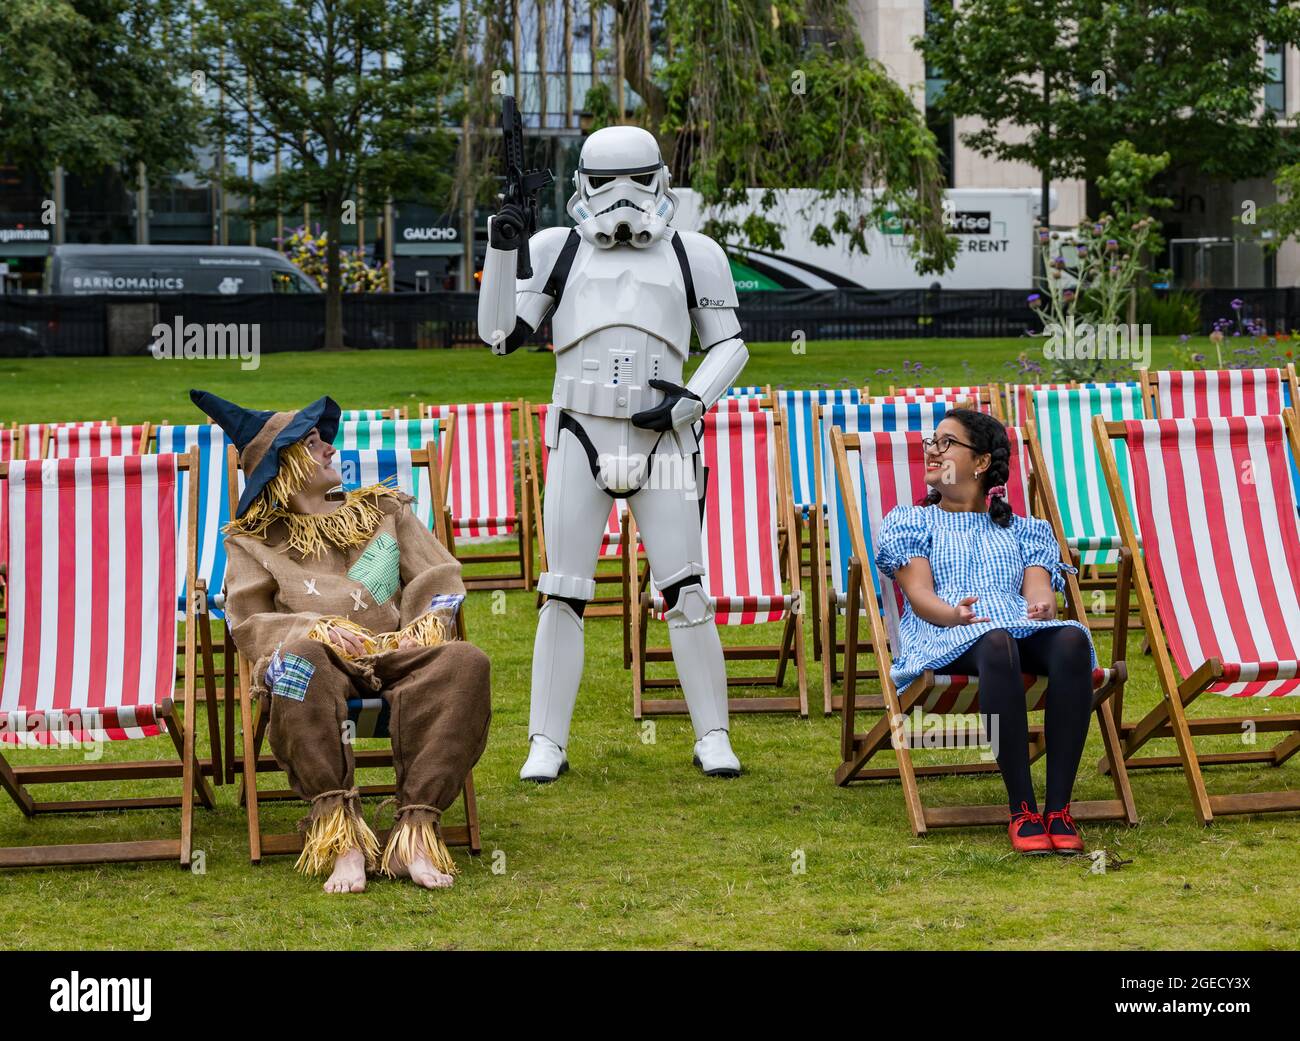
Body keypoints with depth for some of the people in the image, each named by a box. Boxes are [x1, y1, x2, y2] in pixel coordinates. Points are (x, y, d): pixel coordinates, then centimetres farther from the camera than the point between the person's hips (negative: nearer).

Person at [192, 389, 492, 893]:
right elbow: (249, 622, 6)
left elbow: (438, 578, 17)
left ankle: (415, 832, -40)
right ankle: (343, 843, -45)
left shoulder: (384, 511, 28)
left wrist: (426, 627, -6)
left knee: (464, 663, -32)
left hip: (396, 653, 2)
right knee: (301, 661, -41)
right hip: (324, 660, -2)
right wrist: (317, 630, -13)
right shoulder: (255, 540, 20)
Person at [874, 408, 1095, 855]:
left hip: (1024, 631, 2)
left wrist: (1040, 607, -16)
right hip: (942, 639, -2)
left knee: (1071, 639, -36)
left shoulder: (1024, 530, 30)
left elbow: (1037, 587, 11)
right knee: (997, 644, -42)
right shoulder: (910, 523, 25)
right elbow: (919, 594, 7)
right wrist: (954, 614, -18)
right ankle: (1022, 811, -43)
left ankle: (1058, 809, -41)